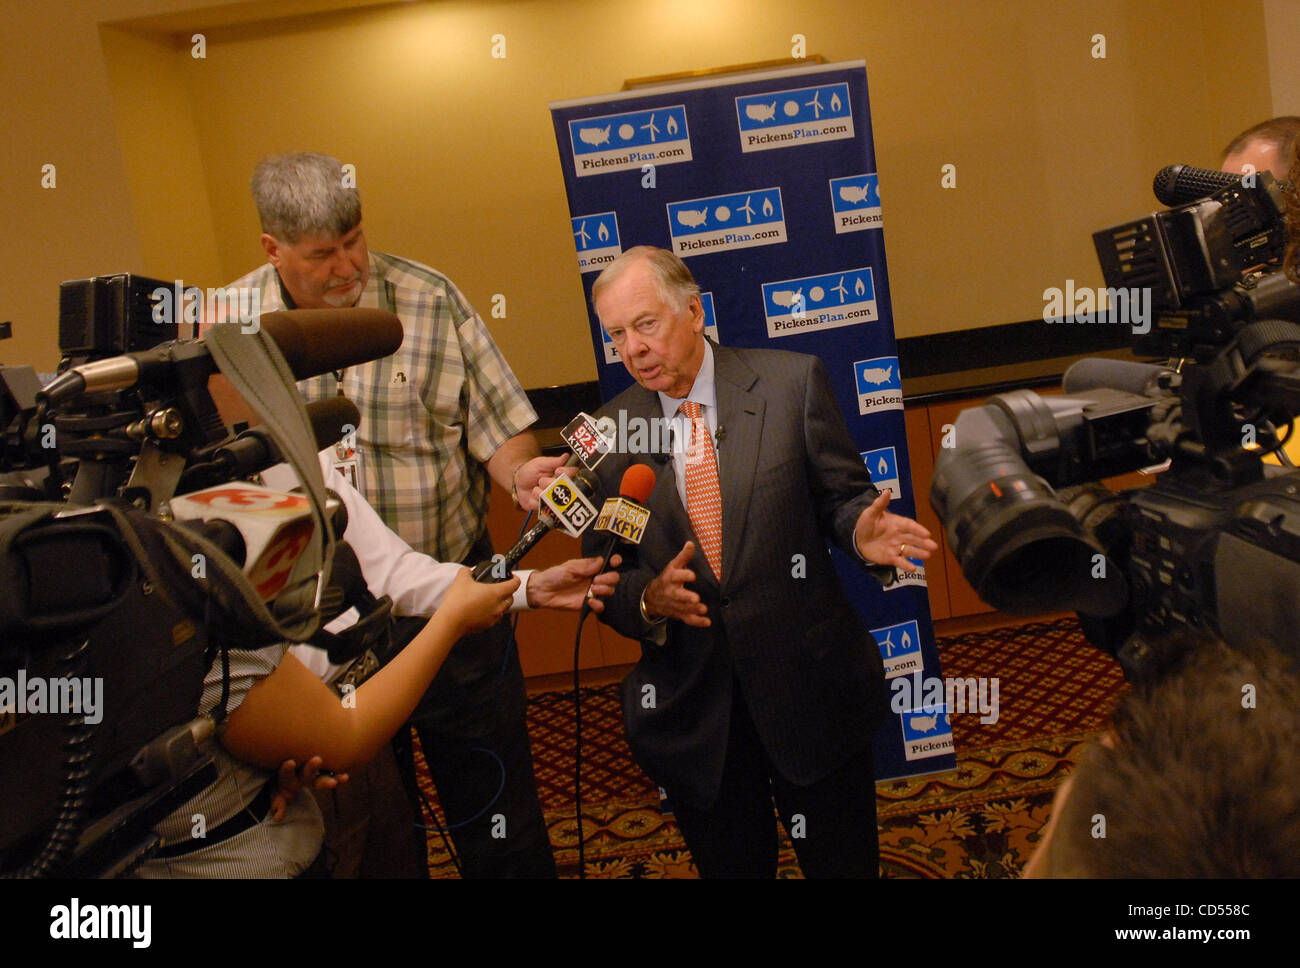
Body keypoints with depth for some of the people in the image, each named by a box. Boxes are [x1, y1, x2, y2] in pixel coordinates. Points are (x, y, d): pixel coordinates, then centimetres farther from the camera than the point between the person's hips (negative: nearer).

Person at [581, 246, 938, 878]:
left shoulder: (792, 382, -5)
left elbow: (842, 496, 1)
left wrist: (859, 533, -22)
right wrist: (650, 601, -18)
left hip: (808, 685, -1)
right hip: (691, 712, 2)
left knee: (845, 863, 14)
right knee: (730, 867, 18)